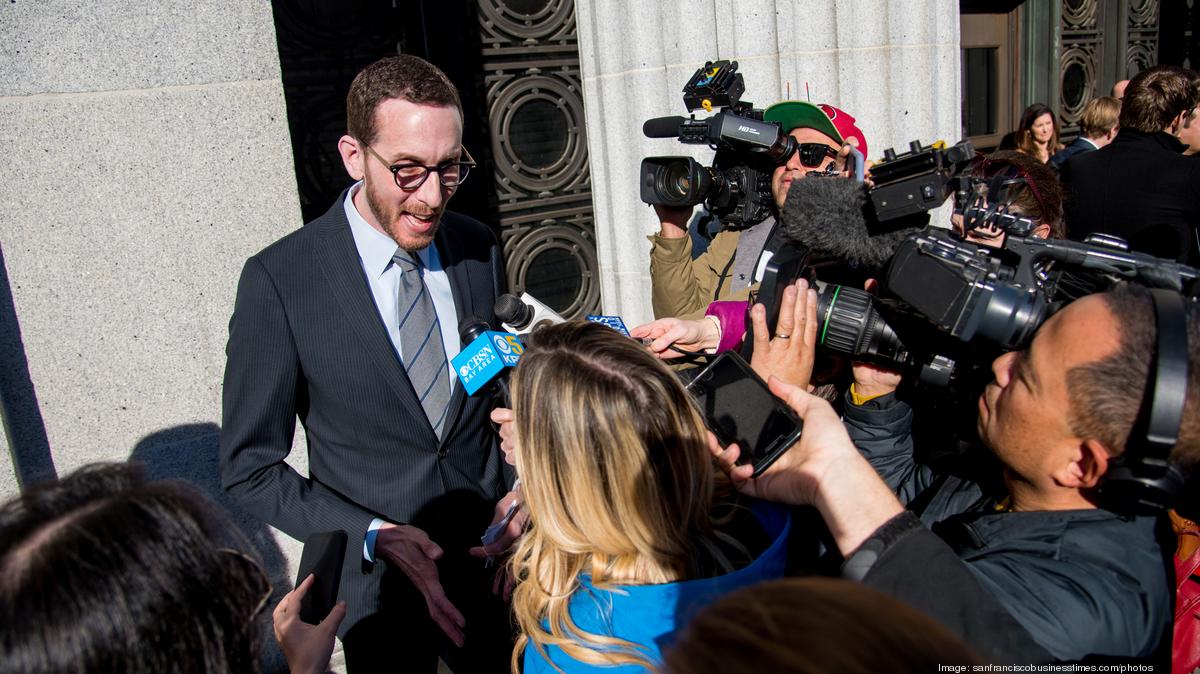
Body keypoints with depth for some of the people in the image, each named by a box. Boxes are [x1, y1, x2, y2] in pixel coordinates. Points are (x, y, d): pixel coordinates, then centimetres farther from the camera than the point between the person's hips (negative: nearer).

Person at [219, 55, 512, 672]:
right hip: (377, 577, -3)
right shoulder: (280, 280, -18)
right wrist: (380, 537, -23)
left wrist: (522, 492, -9)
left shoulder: (477, 249, -5)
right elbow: (250, 469, -12)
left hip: (493, 559, 4)